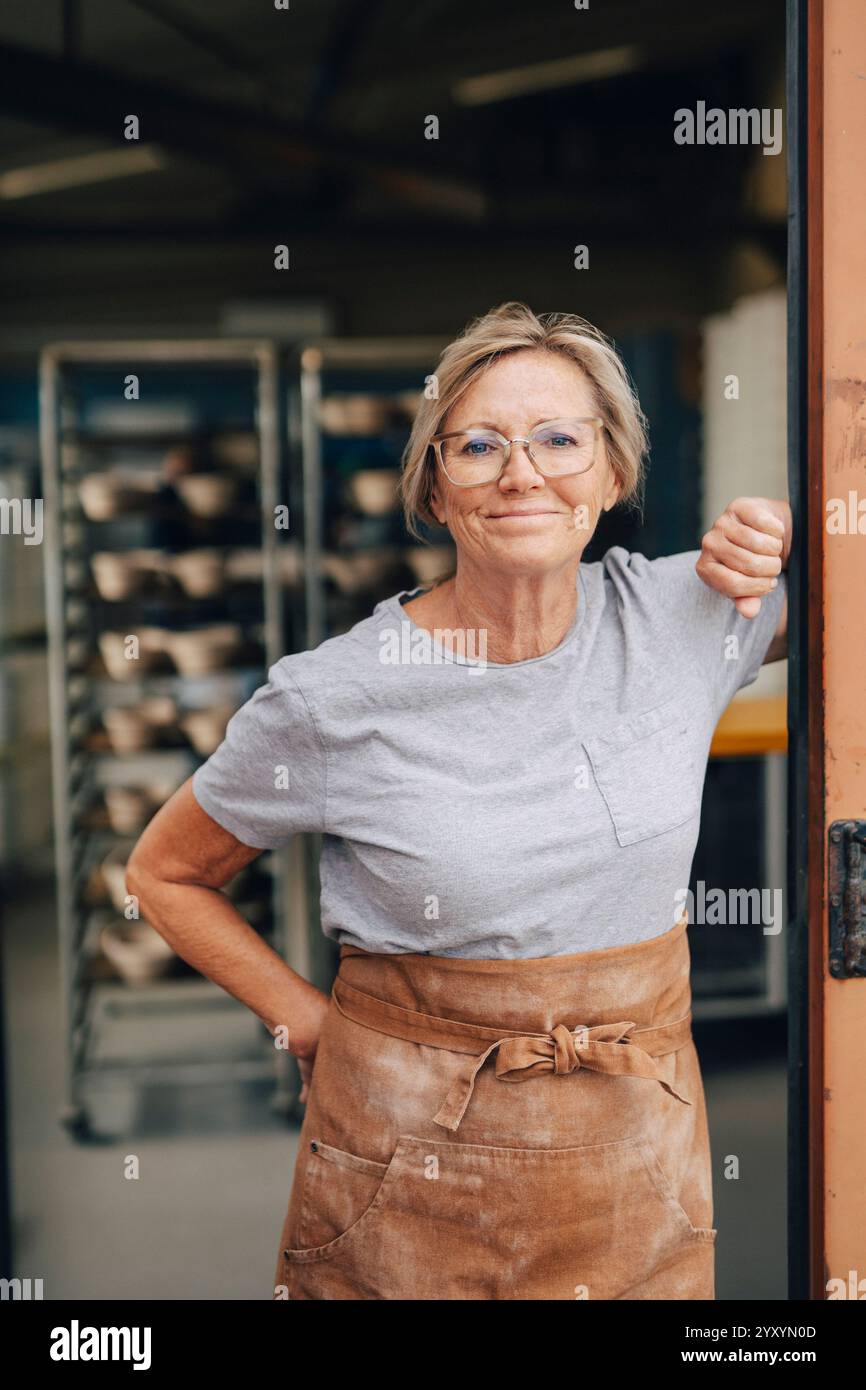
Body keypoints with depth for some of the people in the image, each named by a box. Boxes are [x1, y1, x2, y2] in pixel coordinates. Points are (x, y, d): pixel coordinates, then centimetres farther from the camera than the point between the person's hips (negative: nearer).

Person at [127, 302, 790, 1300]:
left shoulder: (682, 615, -6)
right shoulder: (332, 699, -14)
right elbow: (164, 873, 0)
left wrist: (786, 530, -9)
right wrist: (312, 1026, -5)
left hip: (640, 1140, 3)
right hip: (416, 1165, -2)